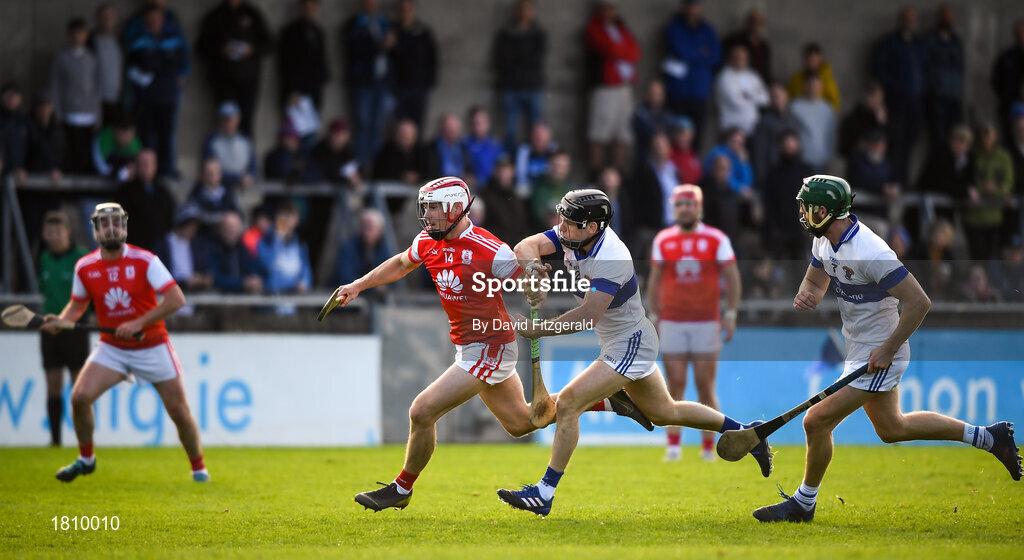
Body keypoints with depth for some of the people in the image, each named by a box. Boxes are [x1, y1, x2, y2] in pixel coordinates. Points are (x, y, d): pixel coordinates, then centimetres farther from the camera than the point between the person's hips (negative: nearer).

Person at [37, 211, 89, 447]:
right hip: (50, 328, 5)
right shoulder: (44, 259, 9)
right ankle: (55, 439, 7)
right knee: (53, 387, 4)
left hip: (75, 328, -5)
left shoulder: (81, 258, -6)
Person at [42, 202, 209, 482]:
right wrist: (60, 321, -9)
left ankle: (198, 467, 21)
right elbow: (78, 304, 12)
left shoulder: (144, 261, -14)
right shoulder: (85, 267, -3)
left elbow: (176, 299, -19)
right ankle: (86, 459, 6)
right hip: (111, 348, 2)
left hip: (152, 347, -2)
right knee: (80, 397, -16)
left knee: (179, 412, -2)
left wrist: (139, 323, -26)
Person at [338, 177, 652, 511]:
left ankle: (401, 489, 9)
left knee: (422, 412, -10)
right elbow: (400, 264, 22)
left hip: (490, 348, -9)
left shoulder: (490, 252, -22)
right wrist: (358, 286, 18)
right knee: (519, 422, 21)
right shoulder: (428, 243, 1)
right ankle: (603, 400, 30)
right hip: (470, 347, 9)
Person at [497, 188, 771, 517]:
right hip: (626, 343, 10)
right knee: (665, 413, 24)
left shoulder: (611, 260, -31)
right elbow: (526, 247, -11)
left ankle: (544, 493, -13)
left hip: (629, 348, -10)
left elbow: (587, 318, -36)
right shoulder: (574, 235, -7)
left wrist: (536, 330, -32)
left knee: (567, 405, -17)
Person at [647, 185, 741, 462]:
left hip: (706, 322, -2)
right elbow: (655, 280, 14)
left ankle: (708, 447, 6)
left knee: (705, 387, -2)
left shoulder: (716, 239, 1)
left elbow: (732, 278, 2)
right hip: (672, 322, 2)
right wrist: (654, 316, 8)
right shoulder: (663, 240, 8)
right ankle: (673, 446, -1)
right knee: (675, 385, -3)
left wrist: (730, 315, -5)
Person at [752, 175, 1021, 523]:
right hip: (859, 350, 10)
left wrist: (888, 350, -24)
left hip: (879, 357, -10)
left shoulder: (869, 253, -29)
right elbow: (814, 281, 15)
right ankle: (987, 437, 30)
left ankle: (803, 504, 10)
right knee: (892, 429, 23)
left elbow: (919, 302, -28)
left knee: (817, 422, -8)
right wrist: (805, 296, -10)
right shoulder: (825, 242, -1)